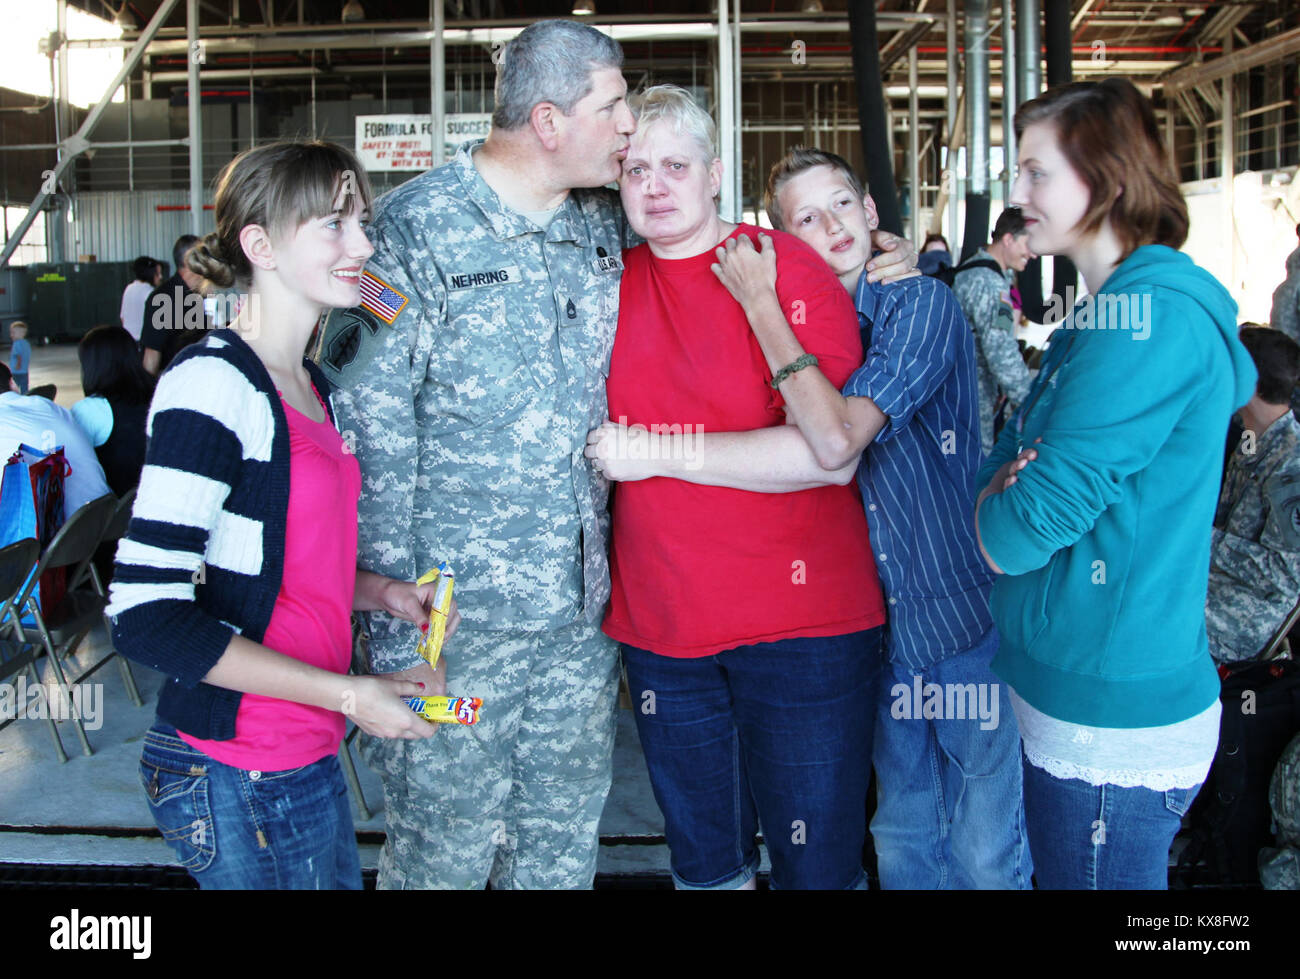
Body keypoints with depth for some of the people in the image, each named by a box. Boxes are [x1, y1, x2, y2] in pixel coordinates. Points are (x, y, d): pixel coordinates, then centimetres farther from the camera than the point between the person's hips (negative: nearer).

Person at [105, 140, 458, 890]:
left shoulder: (314, 388, 10)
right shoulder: (214, 384, -18)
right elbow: (145, 615, -24)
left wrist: (383, 593, 3)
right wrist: (347, 693, -22)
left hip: (307, 756, 8)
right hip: (237, 780, -8)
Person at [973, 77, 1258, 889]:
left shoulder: (1151, 318, -21)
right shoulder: (1111, 311, 11)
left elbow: (1017, 535, -23)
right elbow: (1007, 464, 12)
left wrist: (997, 509, -2)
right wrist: (1007, 483, -10)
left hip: (1113, 727, -9)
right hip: (1079, 693, 9)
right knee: (1054, 869, 23)